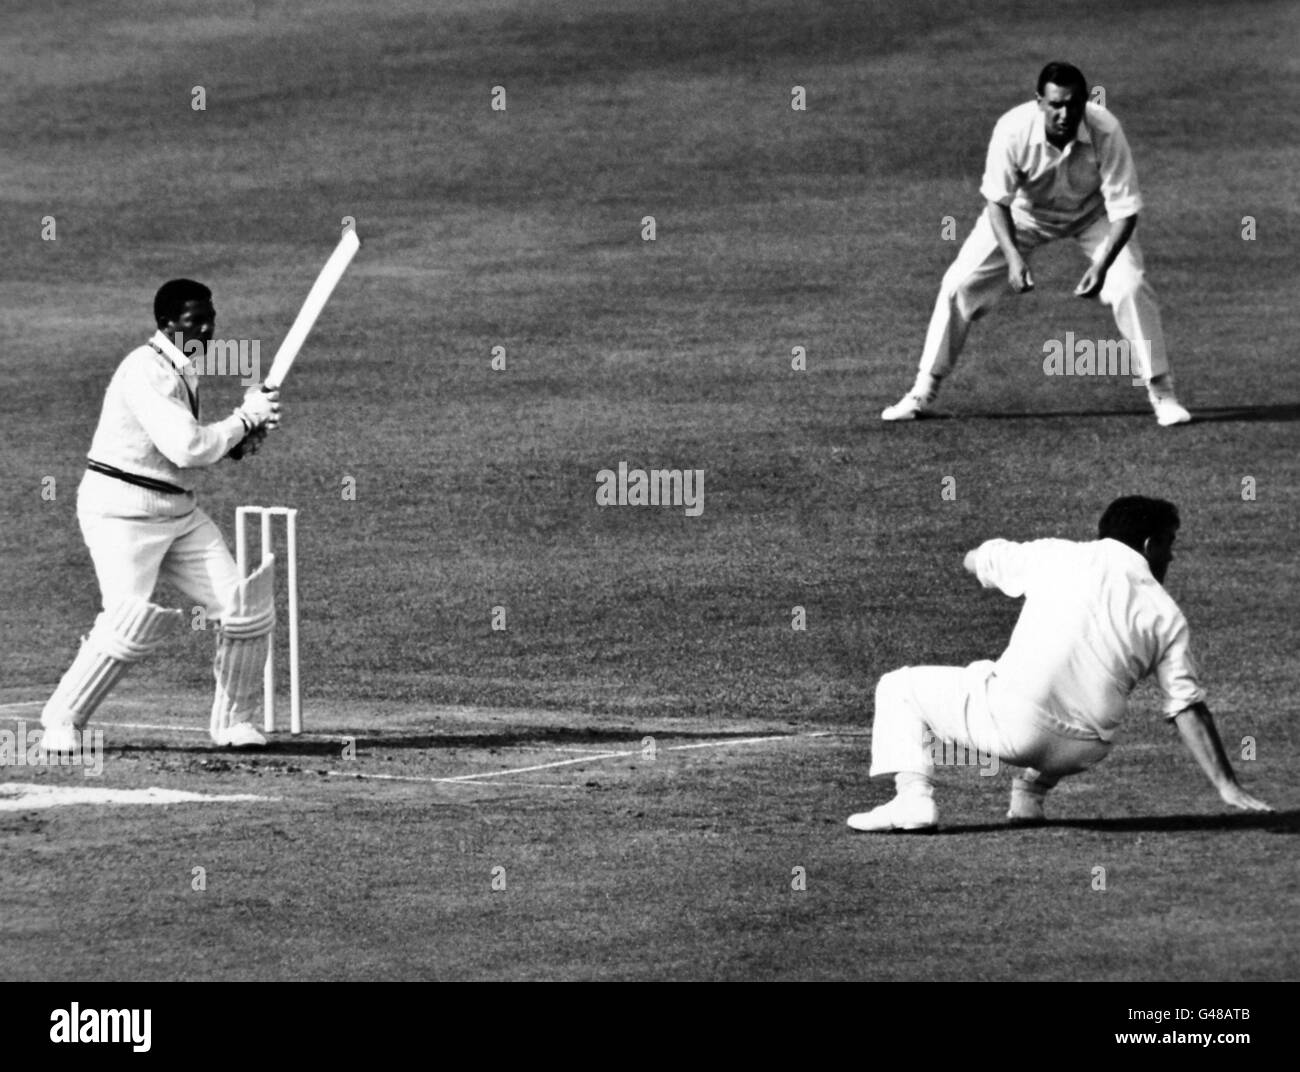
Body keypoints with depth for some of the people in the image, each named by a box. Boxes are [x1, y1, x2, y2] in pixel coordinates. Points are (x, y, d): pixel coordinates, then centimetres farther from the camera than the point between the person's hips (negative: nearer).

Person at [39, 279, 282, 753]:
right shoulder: (145, 372, -19)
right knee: (128, 622, -21)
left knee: (245, 607, 1)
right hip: (122, 509, -9)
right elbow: (187, 448, -27)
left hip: (177, 509, 9)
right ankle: (62, 722, -4)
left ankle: (234, 720, 16)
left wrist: (238, 440, 1)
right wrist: (245, 419, -14)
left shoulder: (184, 369, 11)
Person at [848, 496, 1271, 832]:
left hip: (1010, 724, -3)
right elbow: (1188, 709, 5)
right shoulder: (1166, 615, 10)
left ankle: (914, 796, -2)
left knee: (899, 687, 17)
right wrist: (1228, 787, 7)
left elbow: (974, 561, 26)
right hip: (1085, 753, 3)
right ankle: (1028, 798, 27)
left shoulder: (1056, 556, 10)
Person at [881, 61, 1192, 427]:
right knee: (959, 283, -8)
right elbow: (997, 201, -23)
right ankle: (923, 393, 7)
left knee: (1130, 286, -20)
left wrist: (1102, 264, -44)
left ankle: (1162, 393, -3)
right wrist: (1013, 257, -38)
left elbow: (1124, 209, -30)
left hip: (1092, 213, -1)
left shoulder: (1106, 132, -35)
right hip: (1025, 211, 1)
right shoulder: (1013, 130, -34)